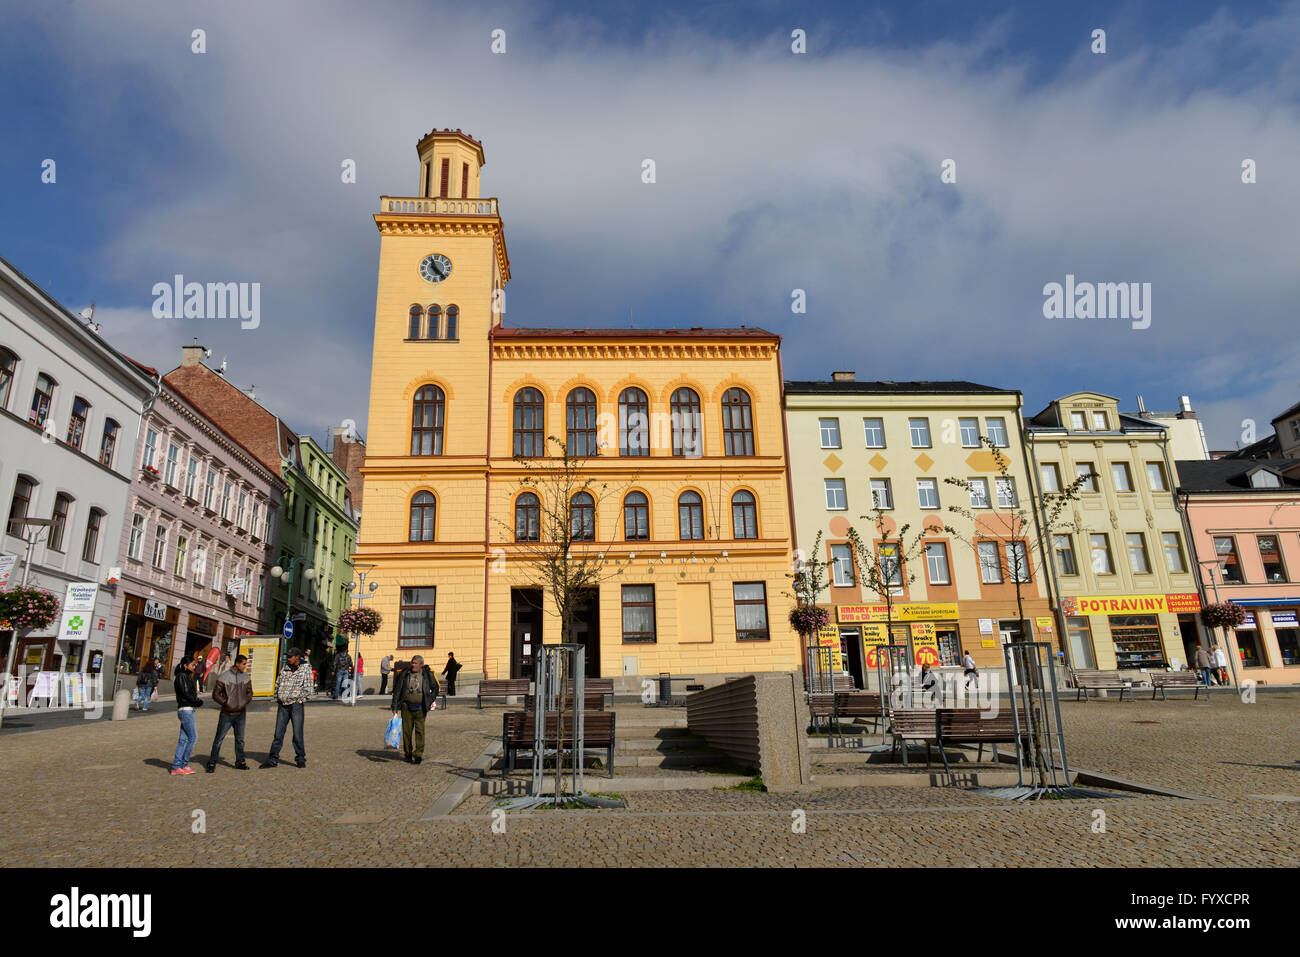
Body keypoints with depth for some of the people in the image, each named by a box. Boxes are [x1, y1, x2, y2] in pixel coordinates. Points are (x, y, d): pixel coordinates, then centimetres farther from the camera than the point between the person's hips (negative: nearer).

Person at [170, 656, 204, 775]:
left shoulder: (187, 676, 18)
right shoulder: (182, 676, -10)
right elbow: (185, 693, -16)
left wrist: (197, 700, 1)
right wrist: (197, 701, -6)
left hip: (188, 710, 9)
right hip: (185, 709, -9)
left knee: (183, 739, 9)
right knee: (193, 737, -7)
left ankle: (176, 766, 11)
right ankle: (184, 764, 0)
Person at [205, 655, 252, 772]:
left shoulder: (246, 677, 4)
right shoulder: (224, 677, -9)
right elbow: (216, 694, -7)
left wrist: (245, 703, -4)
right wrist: (226, 703, -14)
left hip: (241, 714, 4)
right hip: (227, 714, -4)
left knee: (240, 739, 12)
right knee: (219, 739, 2)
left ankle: (240, 762, 22)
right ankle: (212, 763, 14)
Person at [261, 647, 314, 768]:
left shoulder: (306, 670, -2)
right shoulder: (284, 669, 10)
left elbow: (307, 690, -5)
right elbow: (277, 684, 18)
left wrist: (294, 698, -7)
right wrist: (278, 698, 6)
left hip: (296, 705, -4)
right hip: (283, 705, 4)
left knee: (297, 734, -1)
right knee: (278, 733, 7)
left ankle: (300, 759, 10)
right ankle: (273, 759, 14)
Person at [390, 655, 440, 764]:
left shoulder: (427, 675, 1)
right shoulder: (404, 674, 3)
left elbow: (435, 688, 15)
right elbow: (397, 690, 5)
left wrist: (430, 701, 8)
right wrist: (394, 706, 0)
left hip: (420, 708, -2)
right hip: (407, 707, 2)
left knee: (419, 731, -6)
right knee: (407, 731, 6)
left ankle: (418, 754, -3)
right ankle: (408, 754, 19)